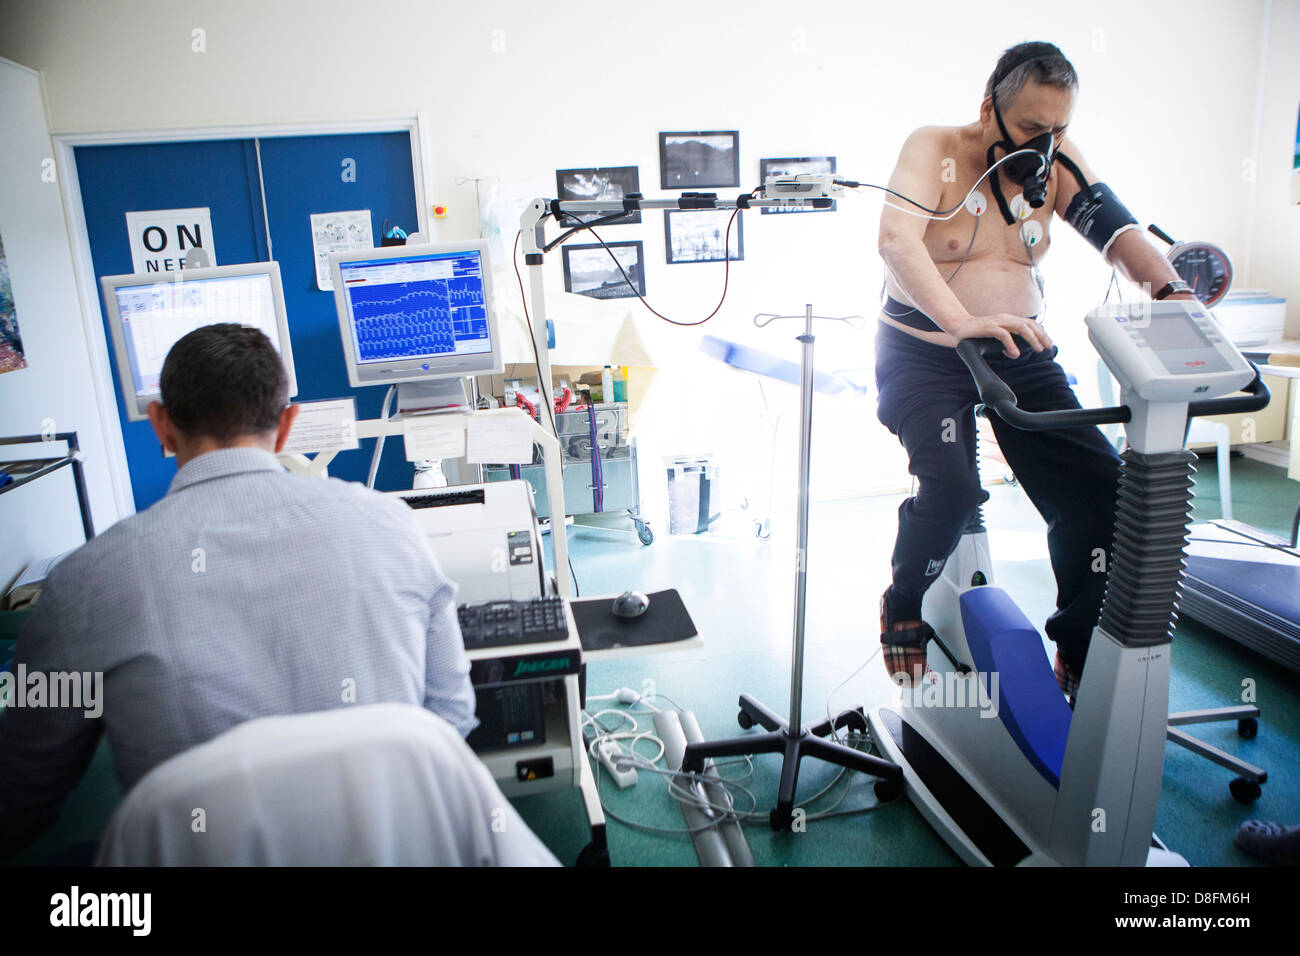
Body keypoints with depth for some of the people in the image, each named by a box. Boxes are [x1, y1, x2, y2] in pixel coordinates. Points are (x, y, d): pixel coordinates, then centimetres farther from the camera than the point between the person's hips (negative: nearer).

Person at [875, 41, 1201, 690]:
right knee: (952, 487, -29)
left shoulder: (1054, 158, 5)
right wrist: (963, 322, -42)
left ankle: (1081, 658, 12)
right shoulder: (934, 149, -9)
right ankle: (903, 609, 2)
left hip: (1019, 351, 5)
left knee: (1099, 489, -7)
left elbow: (1115, 226, -6)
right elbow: (895, 240, -27)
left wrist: (1170, 289, -28)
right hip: (925, 350, -5)